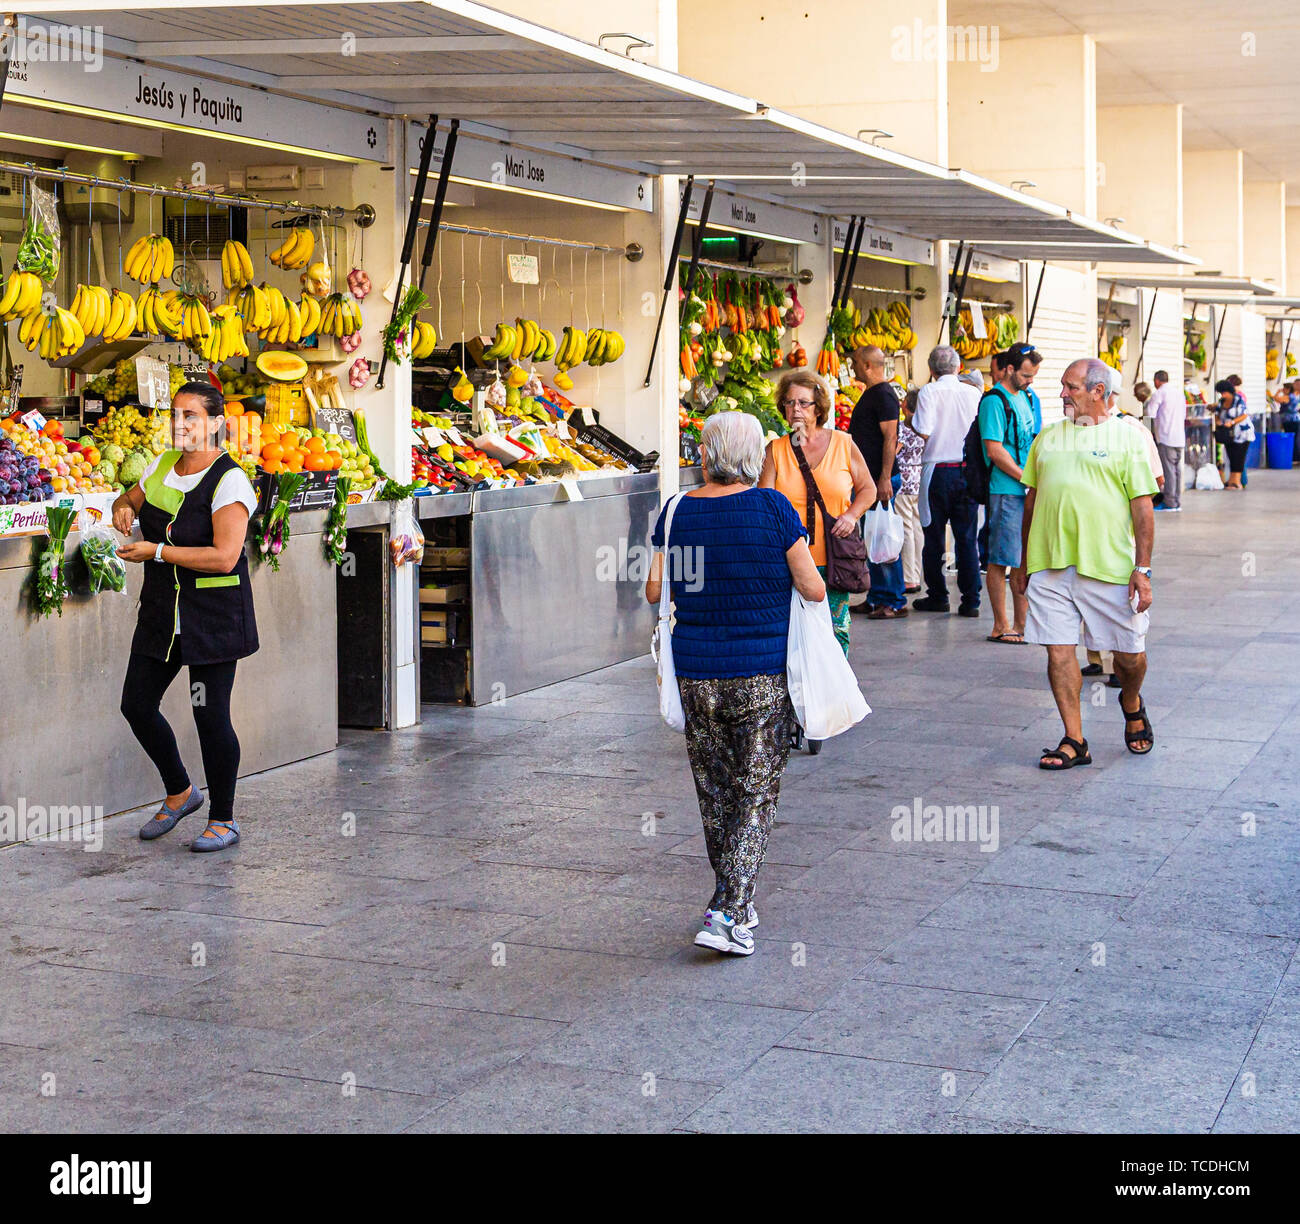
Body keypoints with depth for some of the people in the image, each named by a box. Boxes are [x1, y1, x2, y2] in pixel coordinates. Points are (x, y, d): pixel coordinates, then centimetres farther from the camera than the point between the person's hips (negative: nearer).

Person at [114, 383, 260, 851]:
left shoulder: (228, 480, -14)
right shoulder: (163, 465, 8)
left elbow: (224, 557, -22)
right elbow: (129, 499, 27)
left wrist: (157, 551, -21)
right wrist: (124, 508, 2)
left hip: (214, 615, -7)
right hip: (162, 613, 7)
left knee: (211, 715, -3)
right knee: (136, 705, 8)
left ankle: (223, 820, 12)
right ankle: (180, 793, 30)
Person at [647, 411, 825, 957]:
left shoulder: (677, 513, -1)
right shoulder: (772, 508, -8)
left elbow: (653, 590, 2)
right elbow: (814, 590, -7)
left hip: (695, 676, 3)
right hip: (762, 676, -3)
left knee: (715, 792, 15)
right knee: (756, 794, 5)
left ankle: (734, 907, 26)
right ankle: (729, 914, -6)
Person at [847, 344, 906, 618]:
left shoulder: (883, 394, -13)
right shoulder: (871, 394, 18)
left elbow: (891, 438, -20)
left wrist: (885, 479, -25)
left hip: (881, 479, -10)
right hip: (868, 478, 10)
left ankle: (895, 602, -3)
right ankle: (877, 598, 18)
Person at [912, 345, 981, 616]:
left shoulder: (929, 392, -7)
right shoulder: (974, 393, 3)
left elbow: (924, 431, -14)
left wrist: (910, 418, 5)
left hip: (939, 470, -3)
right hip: (968, 470, 3)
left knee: (934, 537, 8)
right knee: (966, 537, 5)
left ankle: (937, 597, 13)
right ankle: (970, 601, 2)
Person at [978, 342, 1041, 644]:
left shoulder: (1025, 397, 16)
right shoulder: (994, 400, -10)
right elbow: (995, 450, -16)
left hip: (1029, 492, 8)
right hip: (1005, 491, -8)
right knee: (1001, 560, -2)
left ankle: (1021, 624, 16)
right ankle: (1000, 626, 4)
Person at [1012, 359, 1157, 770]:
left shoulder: (1126, 437, 1)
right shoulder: (1047, 437, 14)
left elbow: (1143, 507, -2)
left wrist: (1143, 569, -8)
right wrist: (1023, 562, 17)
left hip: (1109, 565, -3)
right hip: (1049, 564, 3)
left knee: (1129, 654, 4)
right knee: (1059, 650, 0)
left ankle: (1132, 706, 36)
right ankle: (1074, 741, 9)